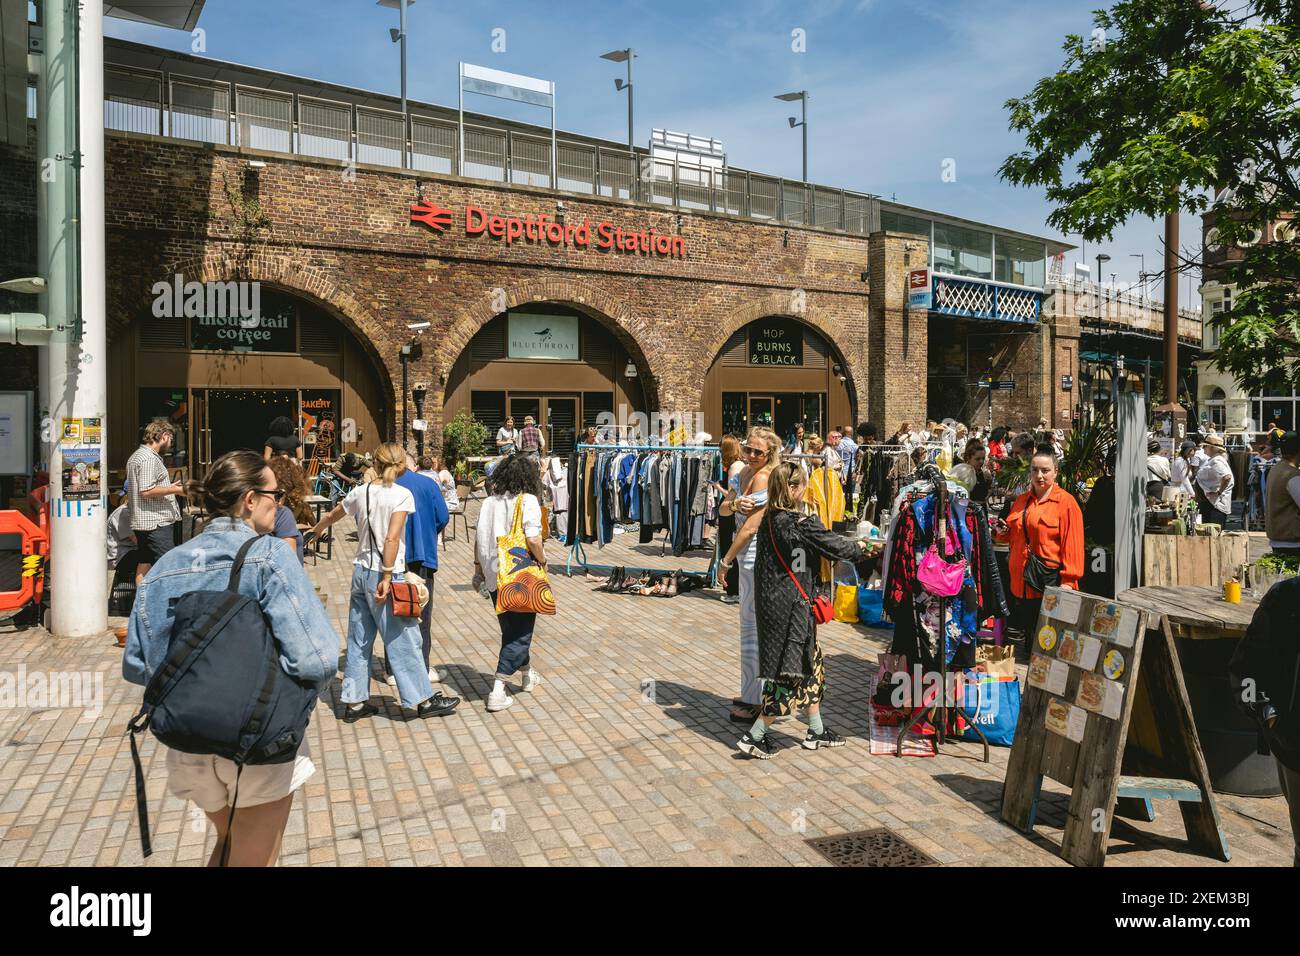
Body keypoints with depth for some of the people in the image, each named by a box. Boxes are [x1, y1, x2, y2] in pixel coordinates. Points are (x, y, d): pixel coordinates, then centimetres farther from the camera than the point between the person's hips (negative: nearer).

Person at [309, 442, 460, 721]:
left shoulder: (360, 492, 6)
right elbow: (391, 538, -20)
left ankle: (354, 701, 21)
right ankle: (423, 700, 11)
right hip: (384, 574, -6)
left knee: (359, 639, 14)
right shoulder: (402, 495, -12)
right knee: (404, 639, 2)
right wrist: (387, 577, -19)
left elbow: (331, 516, 24)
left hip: (360, 570, 6)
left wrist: (315, 531, 44)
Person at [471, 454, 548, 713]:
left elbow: (478, 538, 7)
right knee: (520, 632, 4)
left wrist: (479, 570, 16)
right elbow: (533, 539, -21)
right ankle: (498, 692, -3)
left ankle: (527, 676, 41)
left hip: (494, 575, 6)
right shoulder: (528, 500, -12)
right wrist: (542, 560, -4)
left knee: (511, 629, 20)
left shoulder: (489, 501, 4)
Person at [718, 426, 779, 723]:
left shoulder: (763, 478, -17)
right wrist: (735, 503, -17)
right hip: (750, 554, 10)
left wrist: (725, 560, -11)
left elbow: (750, 528, -19)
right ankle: (752, 693, 31)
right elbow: (722, 510, 7)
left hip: (757, 555, -10)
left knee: (753, 624, -4)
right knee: (751, 622, 17)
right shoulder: (744, 472, 10)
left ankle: (756, 702, 5)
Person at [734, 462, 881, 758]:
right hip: (792, 607, -8)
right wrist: (864, 548, 12)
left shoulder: (767, 520, 4)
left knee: (812, 665, 19)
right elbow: (834, 546, -8)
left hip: (770, 601, 8)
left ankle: (816, 731, 30)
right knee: (792, 673, 2)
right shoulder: (801, 523, -19)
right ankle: (755, 736, 4)